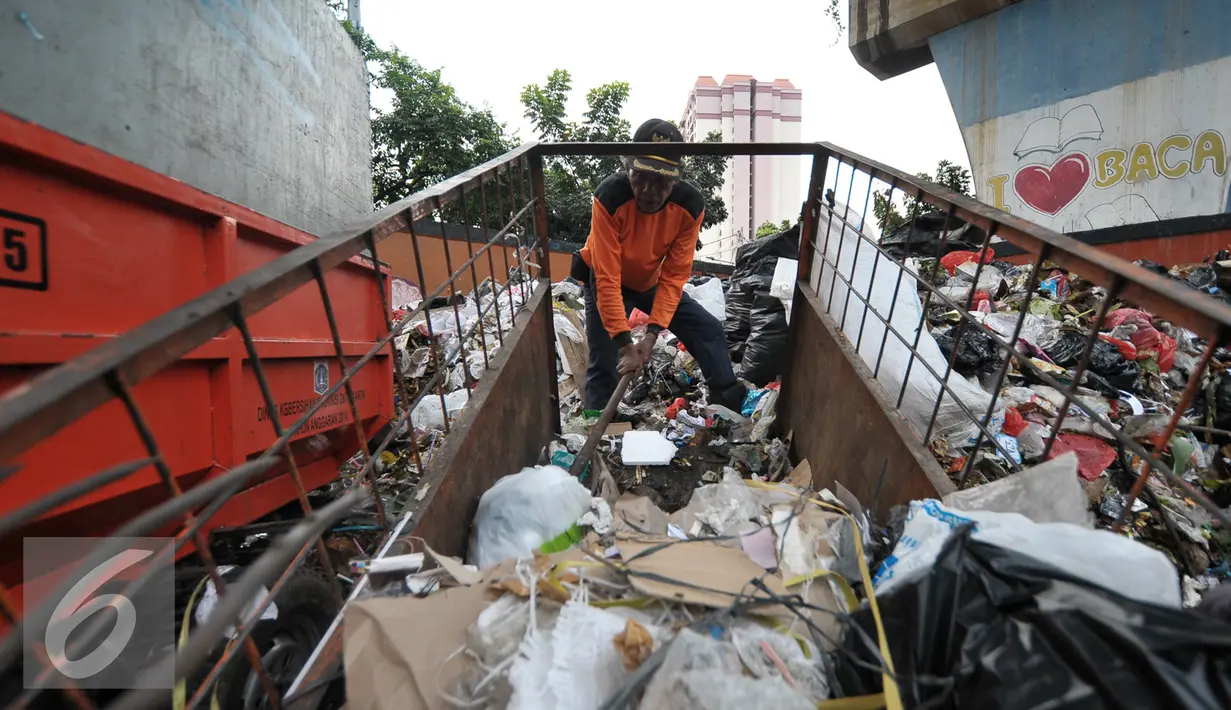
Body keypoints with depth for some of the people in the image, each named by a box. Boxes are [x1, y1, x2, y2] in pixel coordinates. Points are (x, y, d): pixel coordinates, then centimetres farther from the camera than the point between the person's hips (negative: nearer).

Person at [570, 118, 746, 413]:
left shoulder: (690, 205, -26)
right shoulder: (609, 197, -35)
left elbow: (674, 275, -21)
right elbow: (608, 278, -34)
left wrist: (652, 333, -30)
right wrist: (624, 342, -37)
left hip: (653, 281, 4)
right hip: (605, 280, -3)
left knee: (710, 330, -2)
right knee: (604, 362, -11)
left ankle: (730, 406, 15)